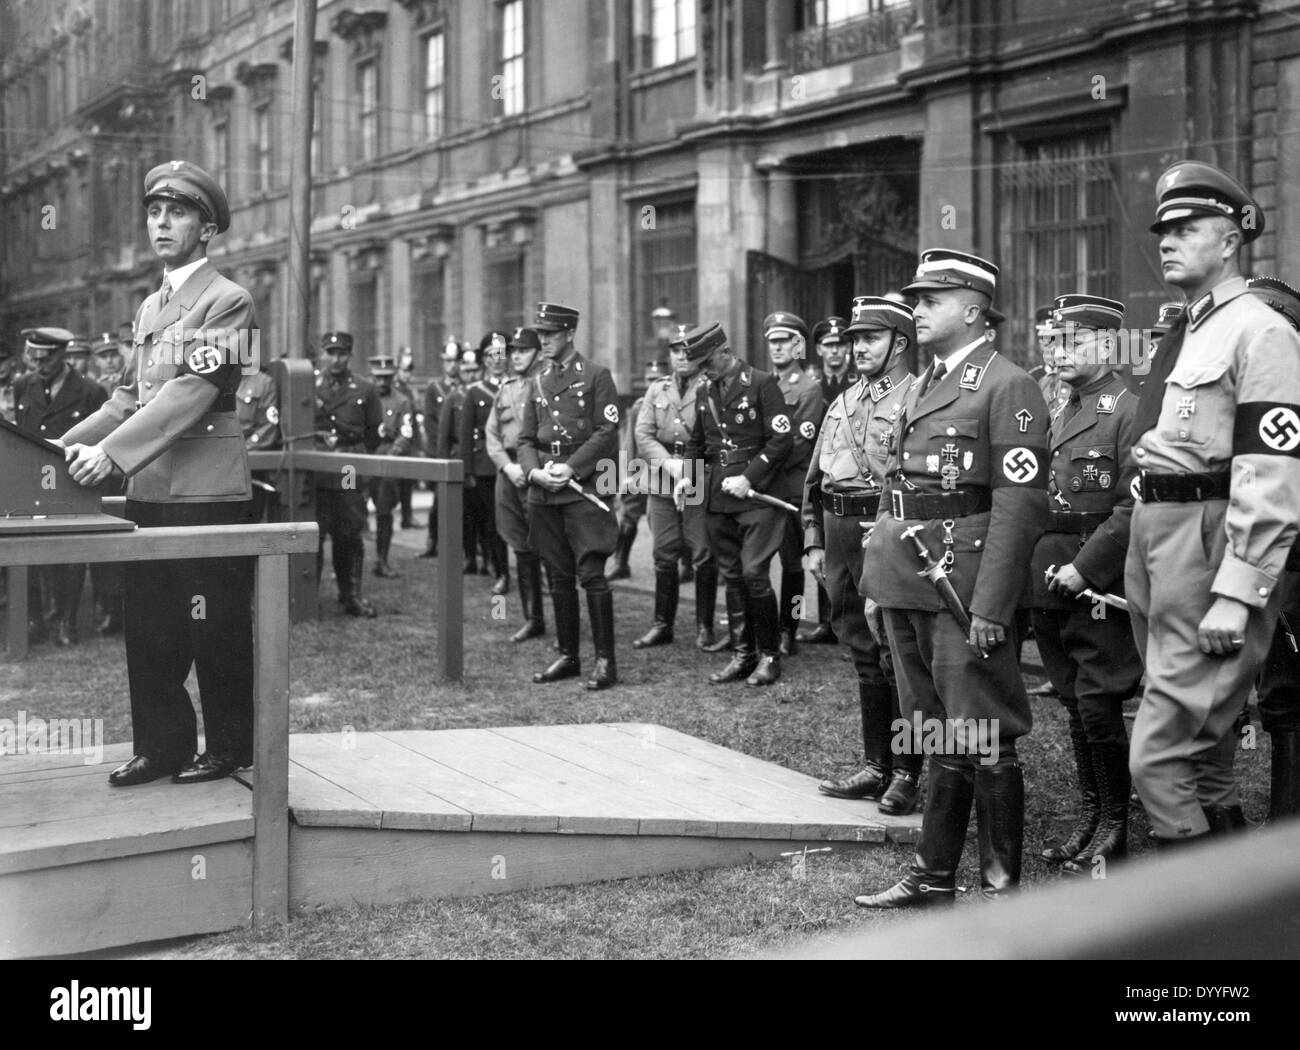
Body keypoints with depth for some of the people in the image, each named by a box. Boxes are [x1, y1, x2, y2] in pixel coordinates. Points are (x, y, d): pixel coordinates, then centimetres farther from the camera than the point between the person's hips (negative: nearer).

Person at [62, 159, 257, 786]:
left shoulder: (228, 301, -7)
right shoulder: (149, 307, 19)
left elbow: (193, 392, -17)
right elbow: (131, 397, 20)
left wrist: (111, 452, -23)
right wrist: (71, 443, 7)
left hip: (206, 490, -7)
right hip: (147, 488, 7)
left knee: (216, 627, 0)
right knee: (149, 627, 8)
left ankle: (230, 749, 12)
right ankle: (160, 746, 17)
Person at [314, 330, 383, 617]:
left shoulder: (365, 390, 8)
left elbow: (376, 432, 11)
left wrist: (357, 456, 7)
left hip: (350, 475, 0)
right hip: (315, 473, 0)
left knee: (350, 535, 3)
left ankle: (351, 595, 12)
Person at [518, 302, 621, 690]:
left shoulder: (596, 376, -2)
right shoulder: (539, 381, 16)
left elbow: (606, 433, -9)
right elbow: (526, 437, 14)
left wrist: (570, 468, -16)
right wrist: (534, 471, -5)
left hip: (583, 487, -6)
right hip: (544, 491, 6)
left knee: (591, 574, -8)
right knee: (559, 577, 10)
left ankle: (605, 659, -3)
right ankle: (568, 656, 17)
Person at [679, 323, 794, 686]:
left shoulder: (762, 384, -6)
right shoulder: (704, 391, 14)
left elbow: (782, 439, -11)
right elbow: (697, 442, 23)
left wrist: (749, 478, -17)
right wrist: (688, 476, 5)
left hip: (756, 494, -6)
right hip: (717, 496, 6)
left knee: (754, 574, -10)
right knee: (731, 576, 8)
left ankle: (769, 656, 3)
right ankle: (742, 654, 16)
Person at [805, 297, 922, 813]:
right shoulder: (843, 402, 17)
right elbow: (815, 479, 20)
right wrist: (814, 542, 14)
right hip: (840, 536, 7)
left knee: (897, 659, -2)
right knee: (865, 658, 13)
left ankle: (906, 773, 8)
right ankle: (876, 767, 22)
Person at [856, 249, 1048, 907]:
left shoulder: (1006, 386, -8)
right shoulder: (922, 386, 17)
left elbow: (1019, 504, -15)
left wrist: (991, 607, -20)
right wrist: (879, 579, 16)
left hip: (963, 586, -8)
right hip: (907, 581, 8)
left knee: (983, 741, -2)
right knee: (939, 735, 15)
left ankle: (1002, 885, 8)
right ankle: (933, 877, 24)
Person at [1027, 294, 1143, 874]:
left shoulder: (1129, 410, -10)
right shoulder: (1061, 416, 16)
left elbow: (1133, 507, -17)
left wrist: (1083, 568, -18)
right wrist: (1044, 569, 10)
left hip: (1103, 583, -8)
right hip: (1054, 581, 8)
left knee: (1097, 705, -5)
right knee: (1075, 704, 13)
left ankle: (1115, 827, 9)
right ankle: (1089, 815, 23)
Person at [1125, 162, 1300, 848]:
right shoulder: (1182, 336, 16)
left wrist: (1235, 595, -23)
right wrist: (1143, 560, 15)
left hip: (1212, 544, -9)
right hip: (1154, 535, 9)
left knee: (1159, 759, -11)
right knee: (1204, 755, 16)